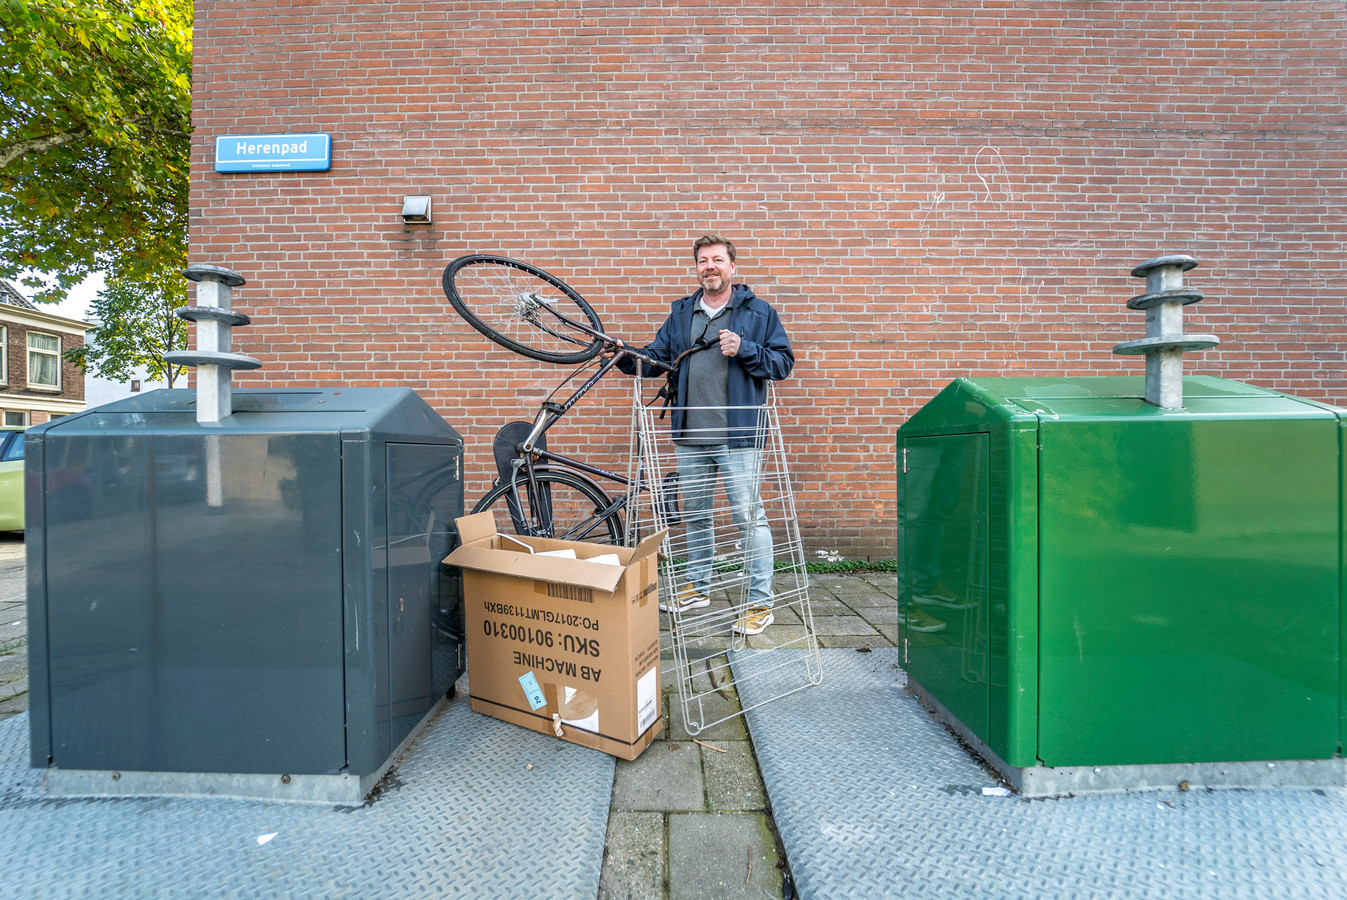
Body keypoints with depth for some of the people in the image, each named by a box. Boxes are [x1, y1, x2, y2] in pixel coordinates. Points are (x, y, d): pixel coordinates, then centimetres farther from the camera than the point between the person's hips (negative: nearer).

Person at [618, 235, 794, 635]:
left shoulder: (758, 311, 4)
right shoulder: (681, 313, 15)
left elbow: (783, 361, 0)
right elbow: (658, 357, 14)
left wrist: (744, 349, -15)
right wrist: (627, 358, -6)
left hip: (738, 436, -5)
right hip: (690, 436, 5)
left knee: (749, 517, -3)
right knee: (694, 514, 15)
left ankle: (762, 603, 9)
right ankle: (697, 587, 33)